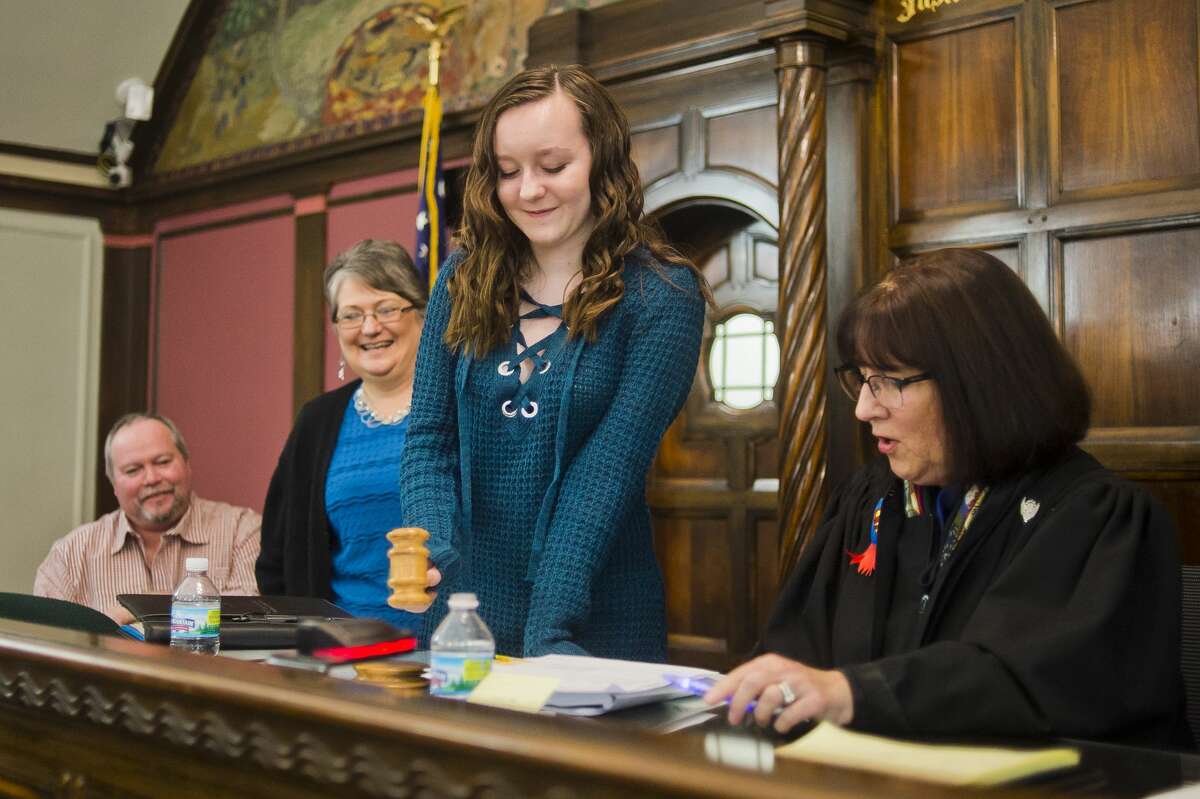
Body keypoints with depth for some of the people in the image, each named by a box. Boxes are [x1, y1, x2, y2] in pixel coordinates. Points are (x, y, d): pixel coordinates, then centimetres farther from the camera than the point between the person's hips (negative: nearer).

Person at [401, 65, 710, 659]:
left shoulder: (660, 294, -10)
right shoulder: (465, 278, 3)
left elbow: (608, 468, -18)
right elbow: (428, 436, -1)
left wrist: (548, 628, -27)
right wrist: (430, 549, -20)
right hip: (463, 613, 4)